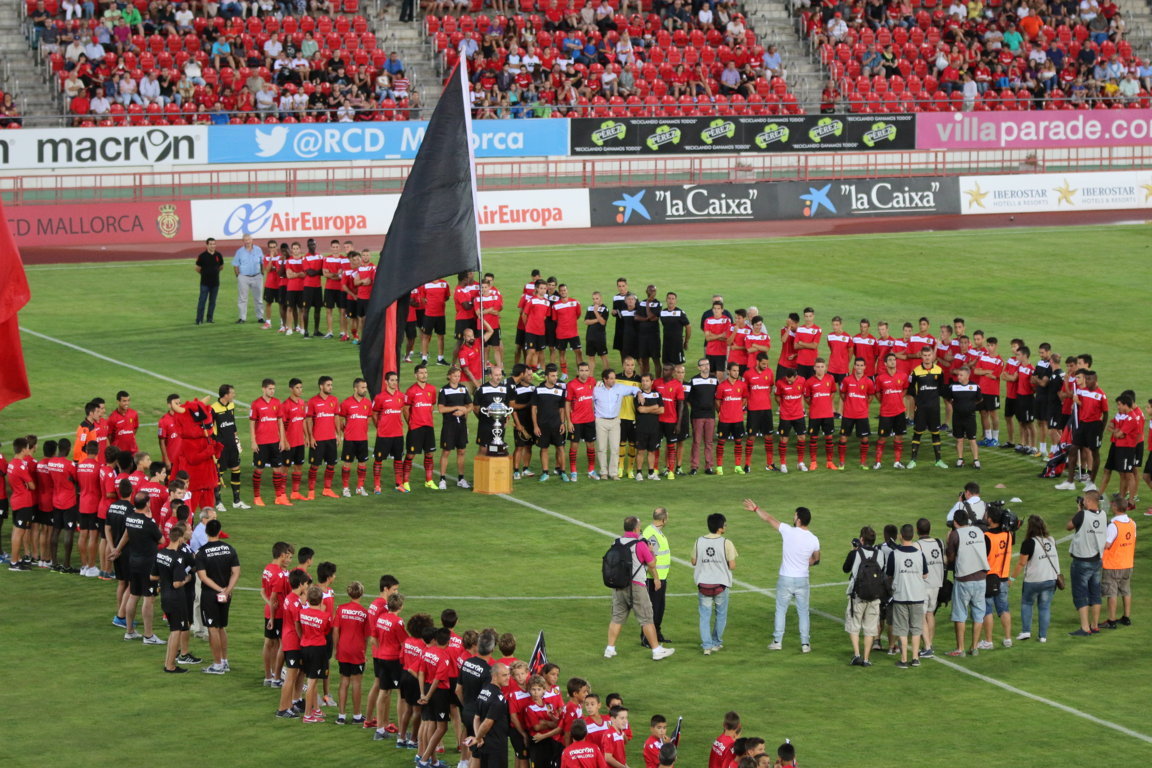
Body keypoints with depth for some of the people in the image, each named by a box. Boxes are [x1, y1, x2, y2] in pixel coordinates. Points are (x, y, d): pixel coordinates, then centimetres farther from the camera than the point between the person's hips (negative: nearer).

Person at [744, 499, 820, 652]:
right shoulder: (813, 540, -8)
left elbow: (769, 519, 1)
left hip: (785, 579, -1)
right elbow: (816, 560, 9)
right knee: (803, 612, 10)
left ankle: (777, 641, 16)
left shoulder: (788, 531, -14)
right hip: (802, 580, 1)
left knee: (780, 611, 13)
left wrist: (756, 509, 15)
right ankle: (805, 643, 9)